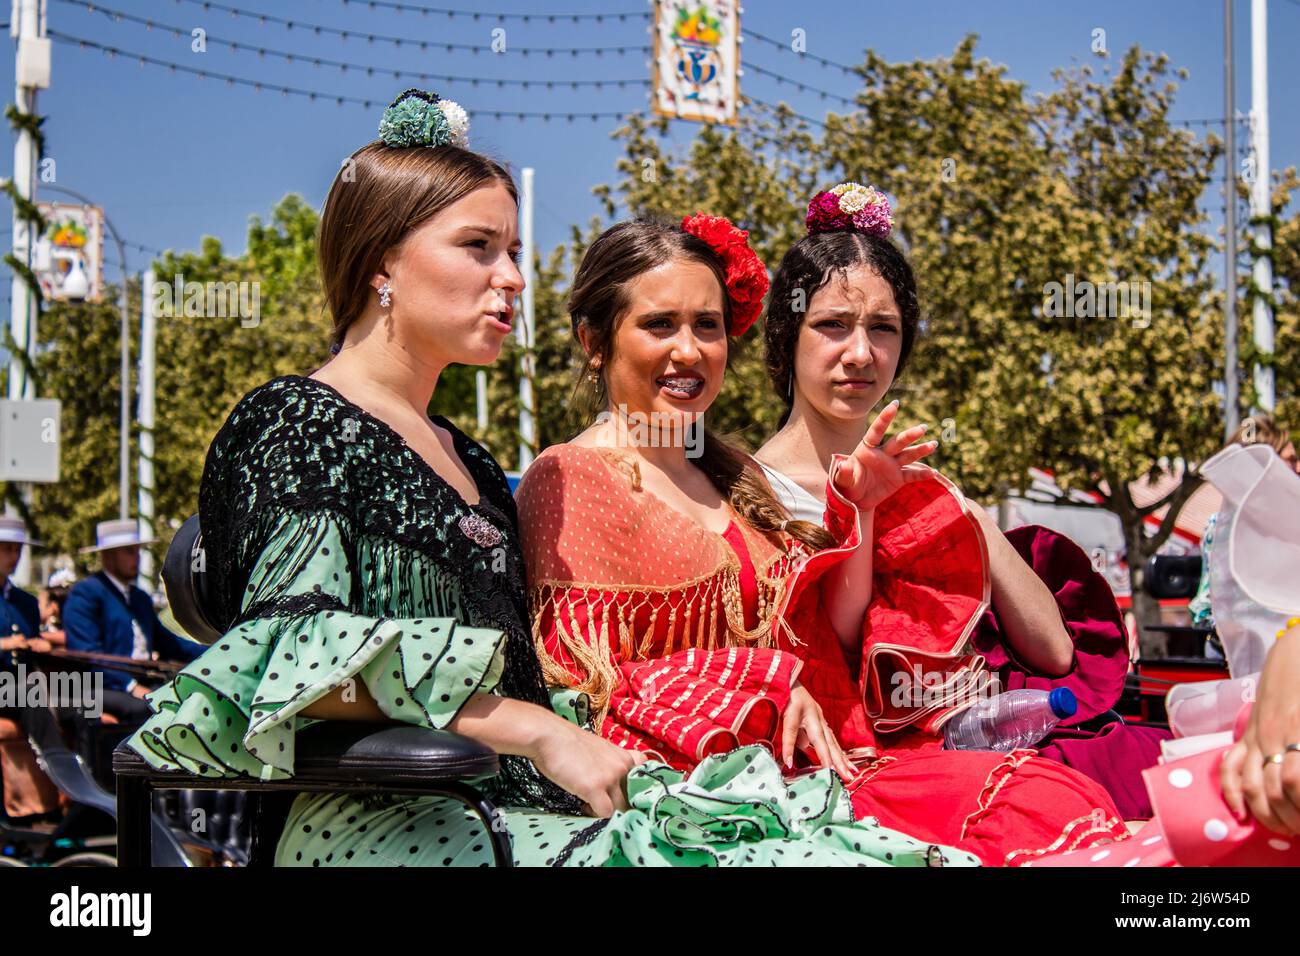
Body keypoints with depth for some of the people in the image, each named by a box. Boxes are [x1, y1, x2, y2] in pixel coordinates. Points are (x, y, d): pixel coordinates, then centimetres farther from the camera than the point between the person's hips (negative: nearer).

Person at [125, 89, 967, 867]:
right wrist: (534, 730, -18)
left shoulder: (469, 461, 24)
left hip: (517, 800, 8)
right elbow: (298, 663, -16)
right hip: (384, 823, -7)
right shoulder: (295, 427, -1)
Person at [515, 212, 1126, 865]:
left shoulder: (734, 479, 19)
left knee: (1052, 793, -21)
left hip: (807, 765, 7)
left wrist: (856, 510, 8)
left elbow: (830, 640, 20)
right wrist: (769, 682, -9)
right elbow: (586, 688, -7)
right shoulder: (569, 480, 0)